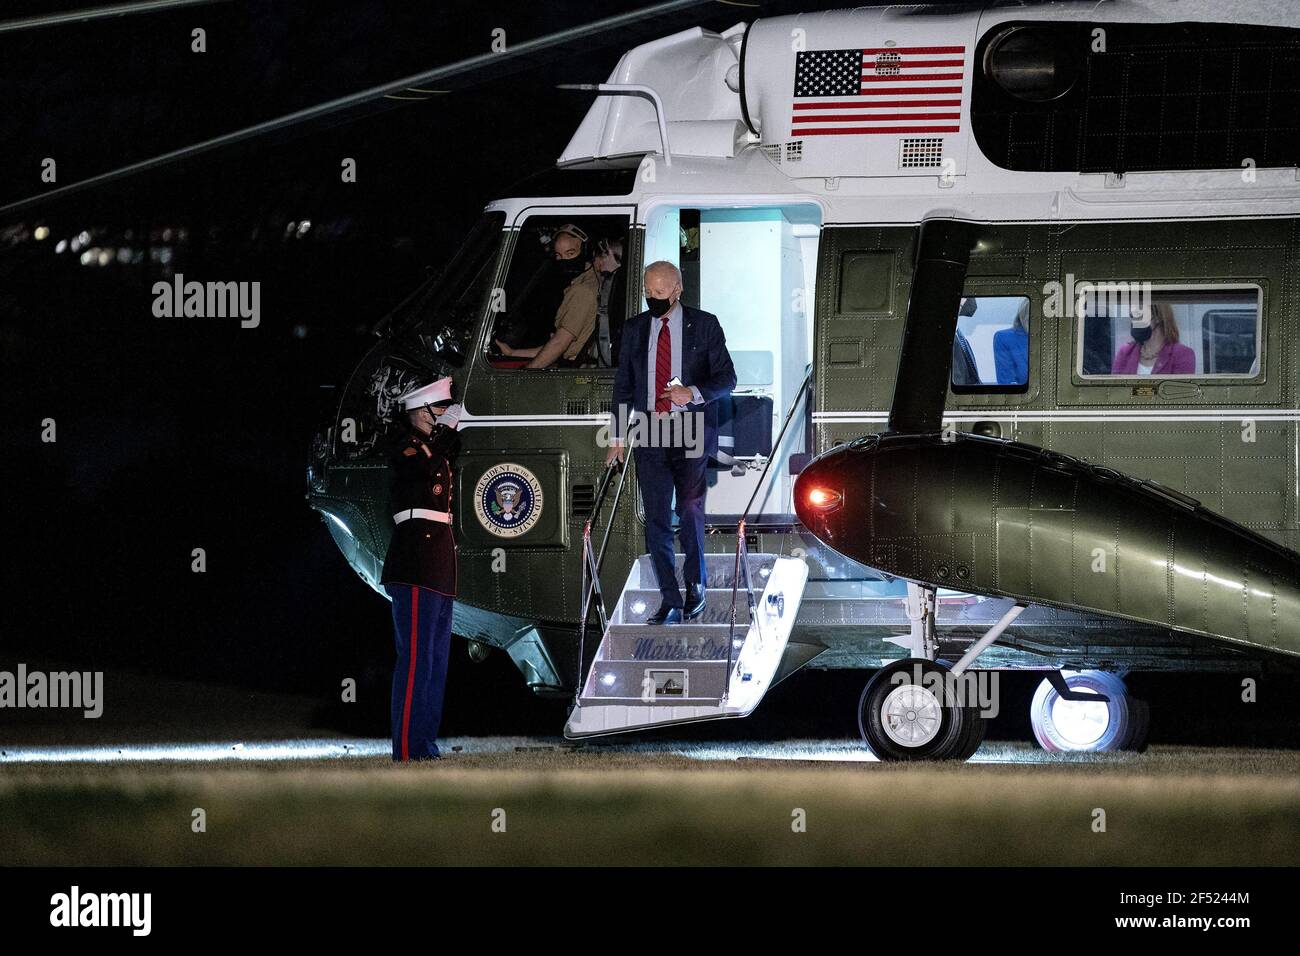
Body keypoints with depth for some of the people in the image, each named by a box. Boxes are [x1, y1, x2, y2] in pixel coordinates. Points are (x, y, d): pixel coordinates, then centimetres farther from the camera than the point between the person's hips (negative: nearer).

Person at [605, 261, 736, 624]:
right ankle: (670, 602, 2)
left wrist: (693, 393, -18)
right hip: (650, 436, 3)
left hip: (692, 433, -3)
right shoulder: (635, 329, 9)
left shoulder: (704, 325, 1)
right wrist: (618, 437, 9)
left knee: (690, 510, 0)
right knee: (656, 519, -1)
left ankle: (696, 584, 23)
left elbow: (726, 378, 0)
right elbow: (623, 385, 14)